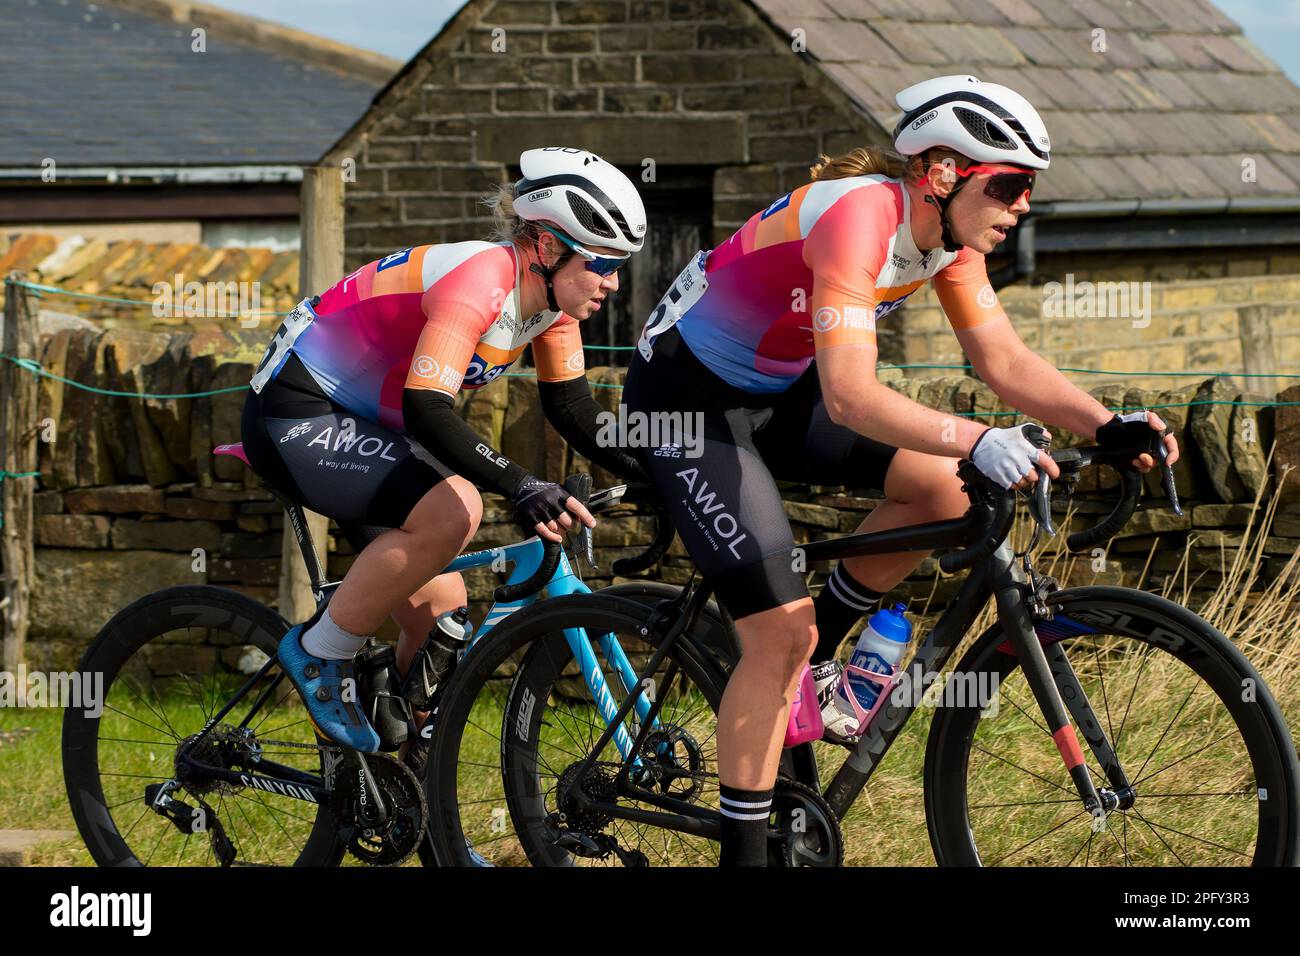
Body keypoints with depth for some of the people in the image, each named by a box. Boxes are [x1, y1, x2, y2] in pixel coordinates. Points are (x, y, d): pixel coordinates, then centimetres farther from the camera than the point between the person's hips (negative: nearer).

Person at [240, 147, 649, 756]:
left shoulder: (553, 297, -1)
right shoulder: (480, 277, -28)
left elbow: (575, 414, 5)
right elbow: (426, 410, -37)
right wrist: (520, 486, -46)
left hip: (364, 425, 10)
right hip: (297, 416, -10)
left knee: (443, 618, 4)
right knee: (452, 509, -31)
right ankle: (319, 654, -14)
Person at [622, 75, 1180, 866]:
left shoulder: (950, 235, -5)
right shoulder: (857, 215, -31)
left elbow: (1005, 361, -4)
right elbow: (848, 394, -40)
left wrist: (1106, 425, -20)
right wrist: (976, 441, -52)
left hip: (776, 391, 8)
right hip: (688, 400, -8)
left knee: (942, 487, -6)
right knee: (780, 630, -14)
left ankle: (814, 663, 11)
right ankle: (744, 851, -4)